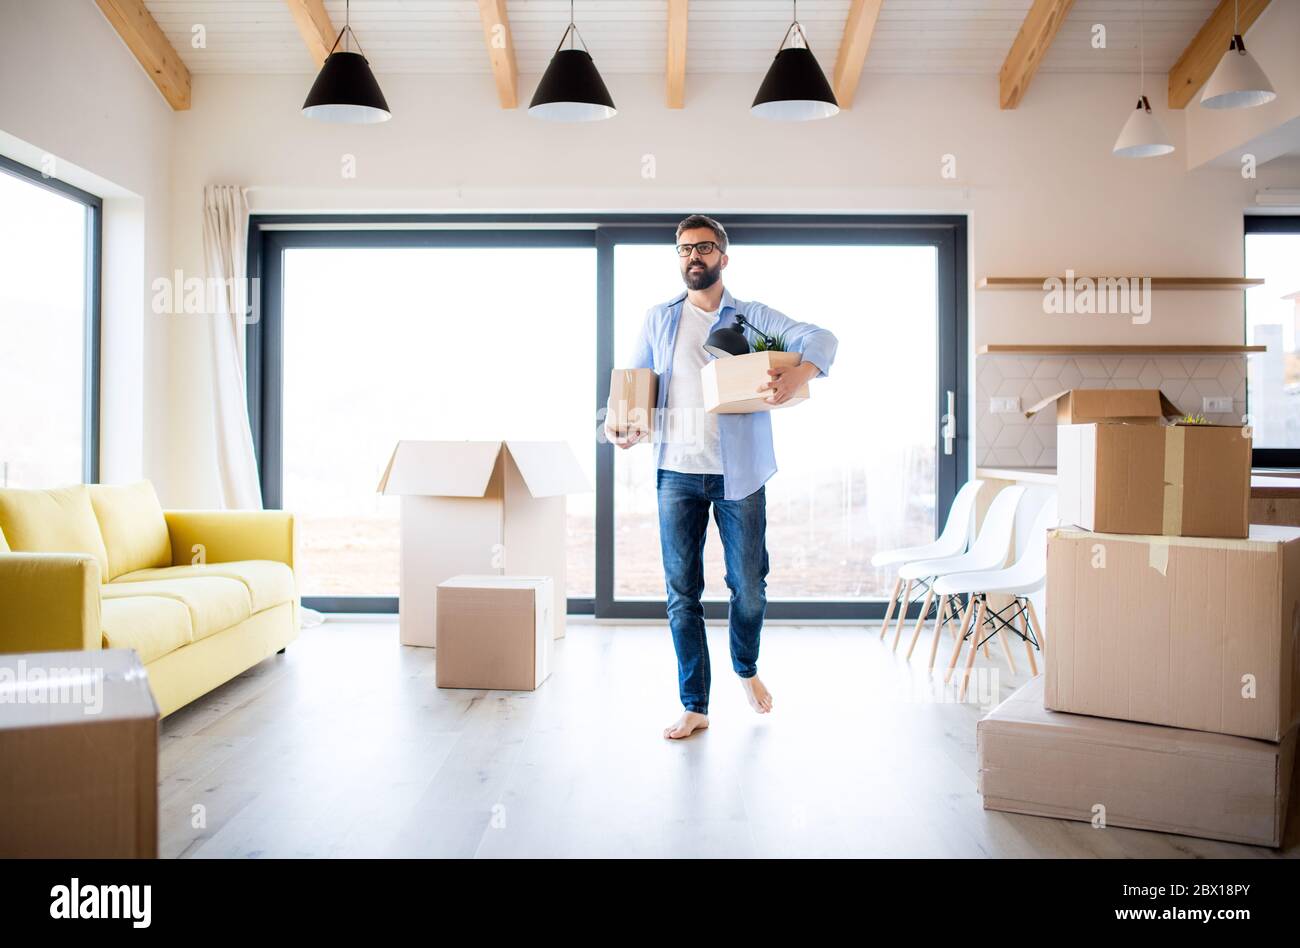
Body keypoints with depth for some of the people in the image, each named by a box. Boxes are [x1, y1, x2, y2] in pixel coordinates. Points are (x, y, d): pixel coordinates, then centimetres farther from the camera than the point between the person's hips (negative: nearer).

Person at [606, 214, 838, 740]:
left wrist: (799, 372, -26)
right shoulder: (659, 319, 12)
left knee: (749, 586, 6)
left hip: (739, 473, -1)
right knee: (681, 593, 2)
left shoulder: (753, 317, 5)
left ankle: (747, 669, 35)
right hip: (676, 473, 2)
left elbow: (821, 338, -4)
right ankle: (694, 706, 12)